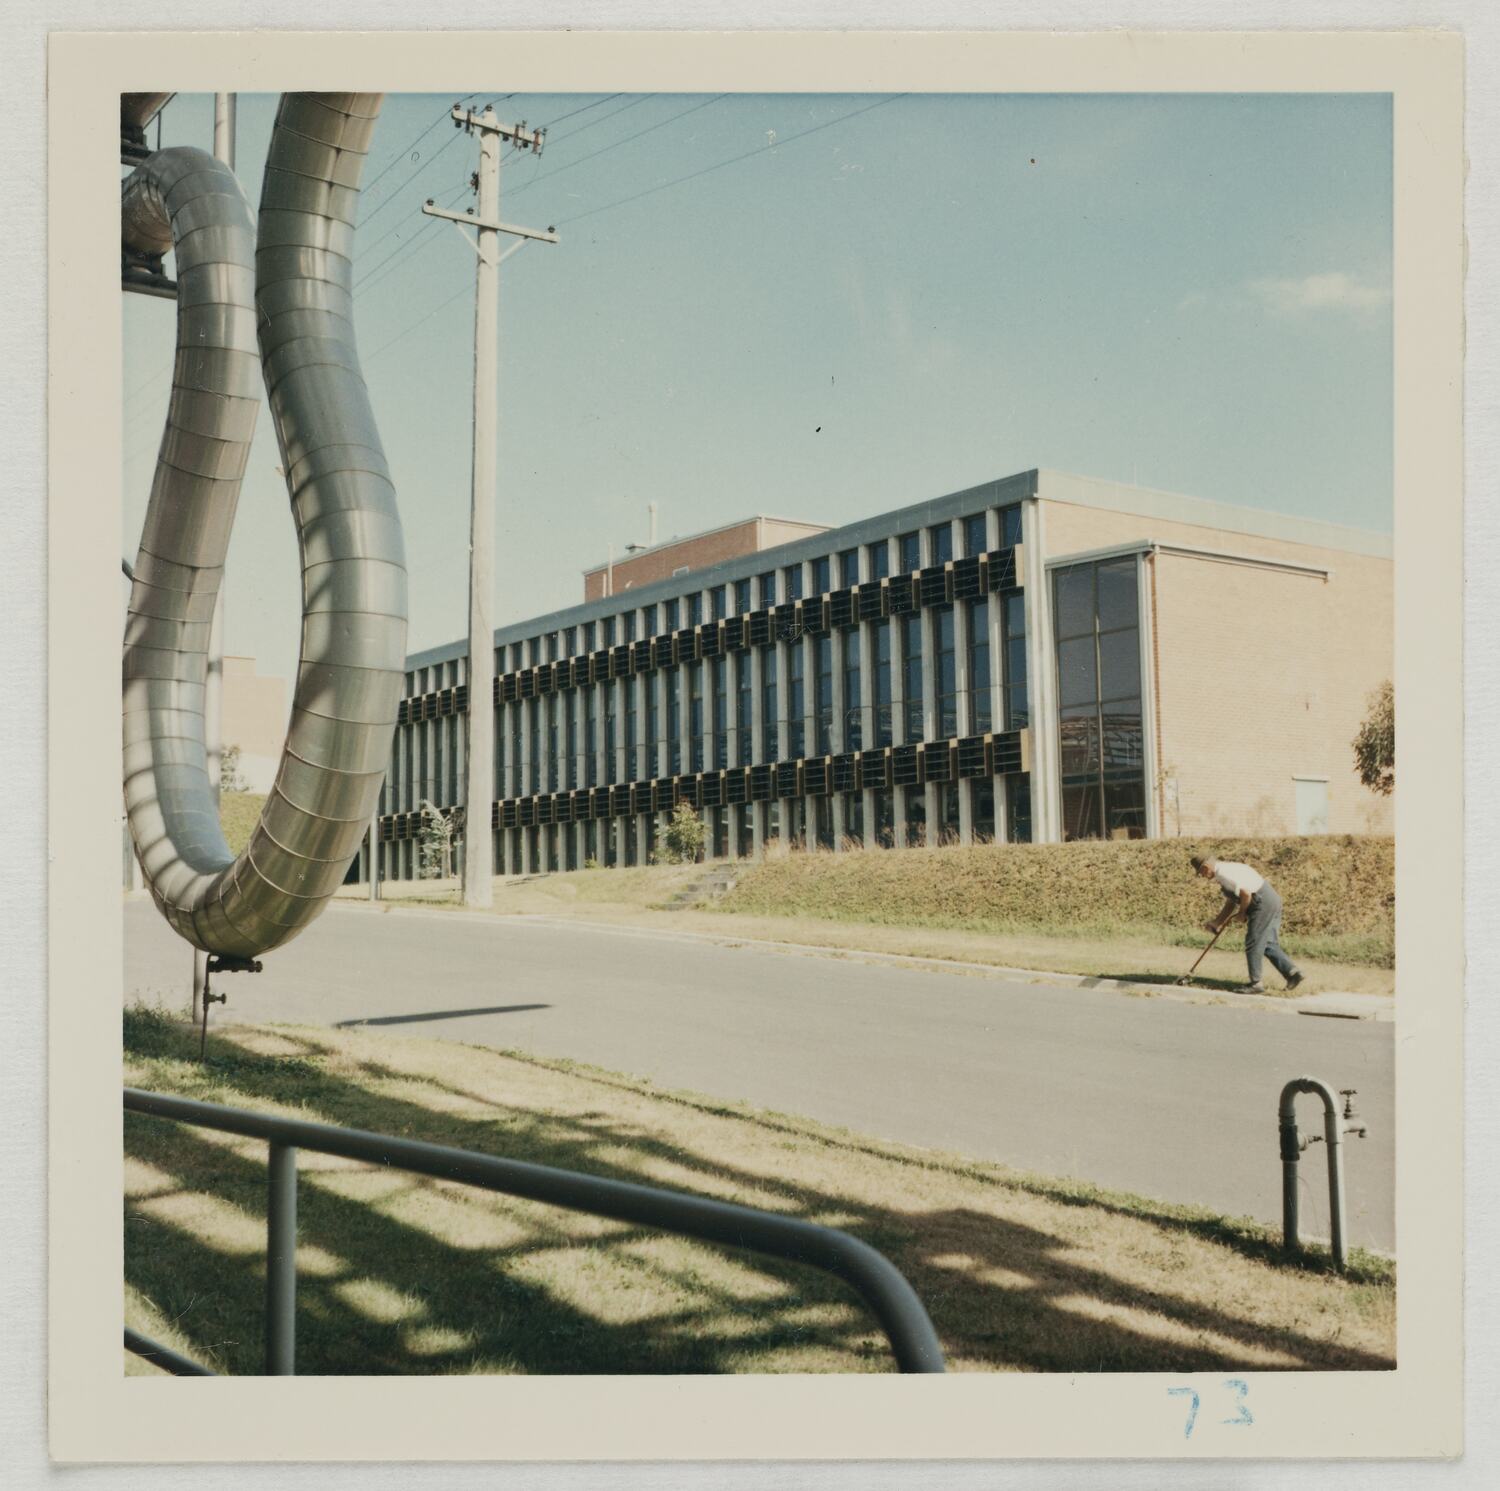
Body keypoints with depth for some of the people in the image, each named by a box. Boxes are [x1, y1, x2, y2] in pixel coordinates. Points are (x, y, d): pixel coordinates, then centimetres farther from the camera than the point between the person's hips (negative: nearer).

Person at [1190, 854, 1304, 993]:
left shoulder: (1224, 873, -15)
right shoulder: (1224, 871, 18)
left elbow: (1246, 893, -23)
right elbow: (1230, 903, 23)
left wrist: (1242, 912, -5)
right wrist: (1216, 923, 18)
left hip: (1263, 903, -10)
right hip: (1271, 900, 10)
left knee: (1253, 943, -2)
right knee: (1268, 943, 14)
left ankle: (1255, 984, 4)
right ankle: (1292, 972, 9)